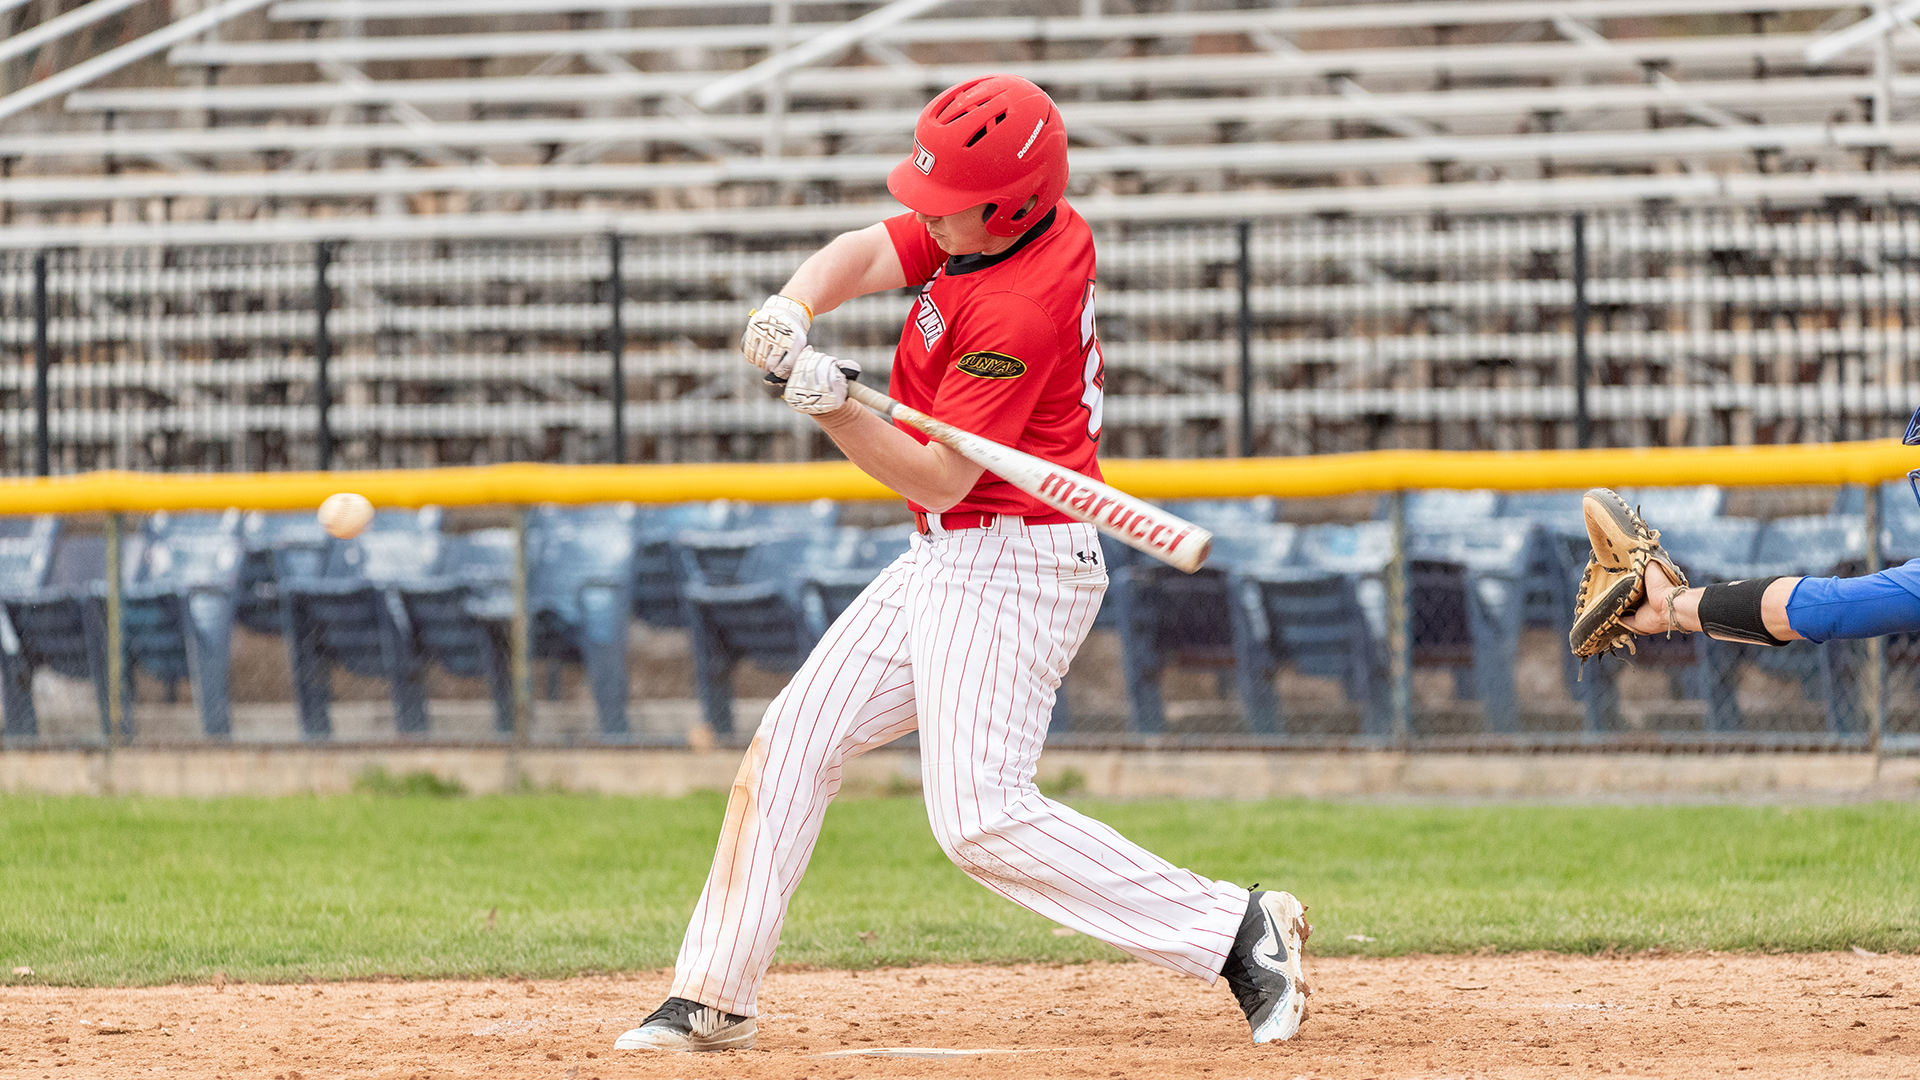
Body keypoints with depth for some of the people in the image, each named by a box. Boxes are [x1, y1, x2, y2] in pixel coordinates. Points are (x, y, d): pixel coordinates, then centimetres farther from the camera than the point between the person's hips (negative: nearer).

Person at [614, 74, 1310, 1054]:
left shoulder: (1020, 309, -26)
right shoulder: (1018, 226, 0)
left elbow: (940, 477, -23)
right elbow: (867, 255, -5)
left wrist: (838, 412, -36)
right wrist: (793, 308, -25)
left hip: (1010, 569, -10)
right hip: (942, 565, 10)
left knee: (980, 820, -16)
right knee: (790, 744, 9)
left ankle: (1238, 932, -12)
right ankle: (713, 1000, 15)